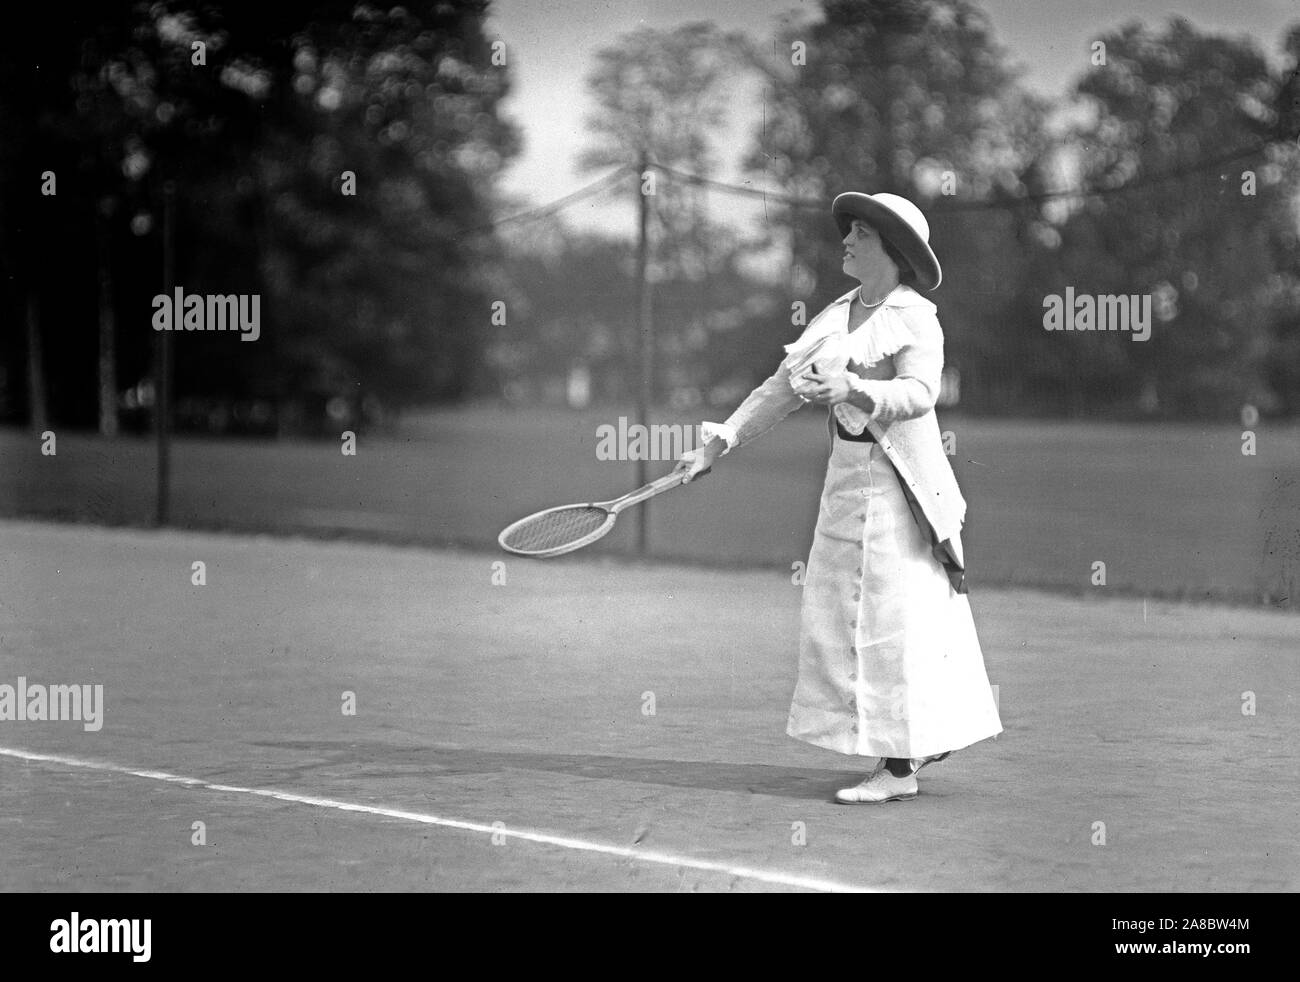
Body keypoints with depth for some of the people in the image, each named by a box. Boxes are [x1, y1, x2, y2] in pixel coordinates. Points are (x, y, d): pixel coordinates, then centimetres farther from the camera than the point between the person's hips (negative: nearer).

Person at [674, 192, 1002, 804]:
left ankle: (898, 768, -3)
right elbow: (782, 389, 14)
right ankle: (927, 733, 23)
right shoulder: (835, 317, 13)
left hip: (900, 483, -8)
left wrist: (856, 390, -41)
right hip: (847, 476, 8)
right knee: (836, 613, 10)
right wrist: (720, 444, 8)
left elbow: (918, 392, -24)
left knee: (892, 618, -7)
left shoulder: (916, 318, -9)